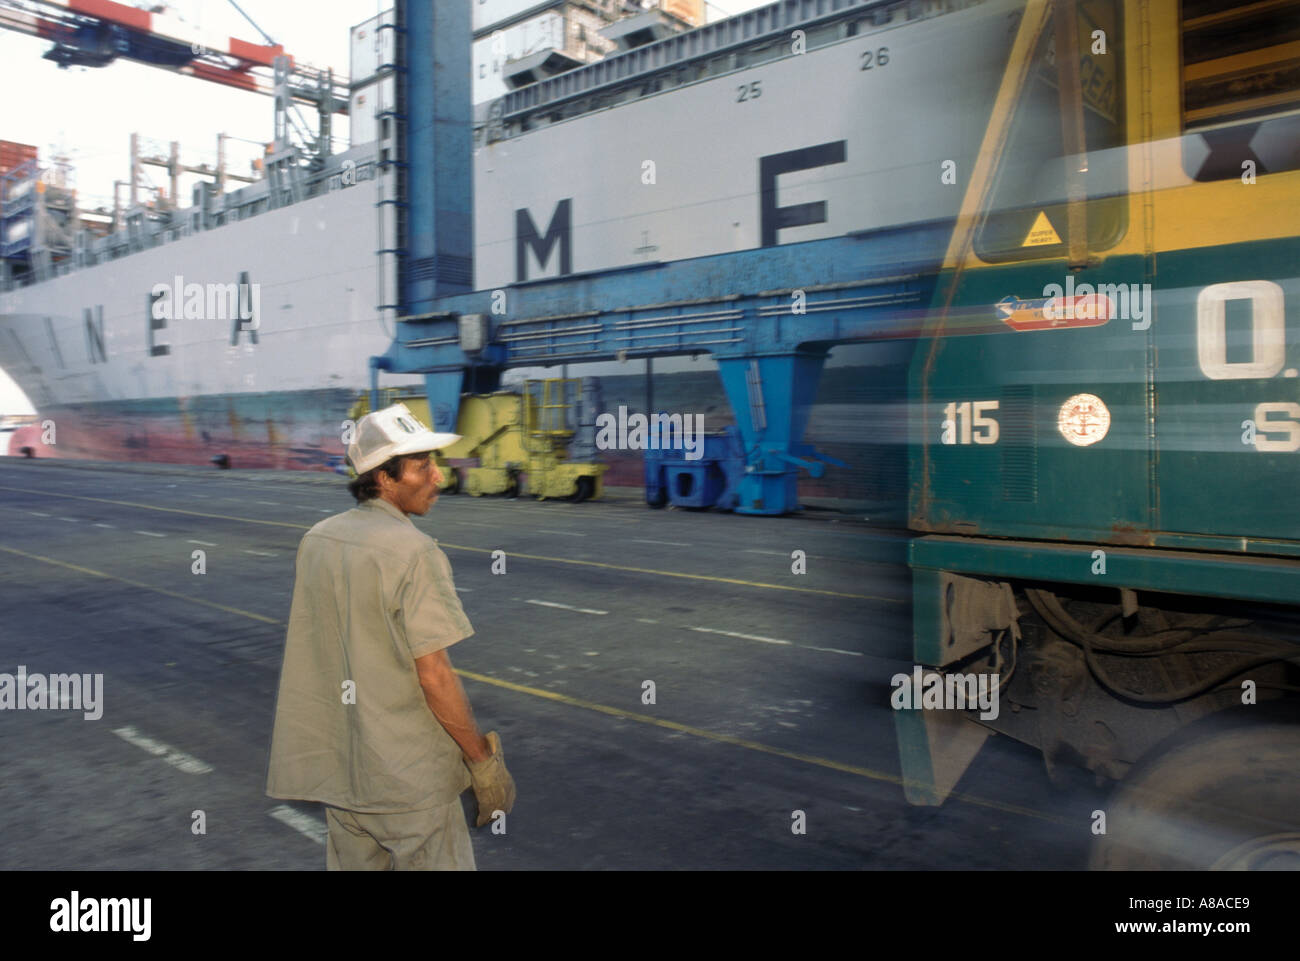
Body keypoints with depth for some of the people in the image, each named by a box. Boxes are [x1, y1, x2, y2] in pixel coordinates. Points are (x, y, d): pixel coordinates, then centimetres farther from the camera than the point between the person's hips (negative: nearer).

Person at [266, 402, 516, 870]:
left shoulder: (317, 539, 4)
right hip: (408, 774, -7)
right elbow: (433, 676, -20)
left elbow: (321, 655, 12)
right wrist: (484, 762, -11)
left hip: (336, 767, 8)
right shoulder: (414, 551, -19)